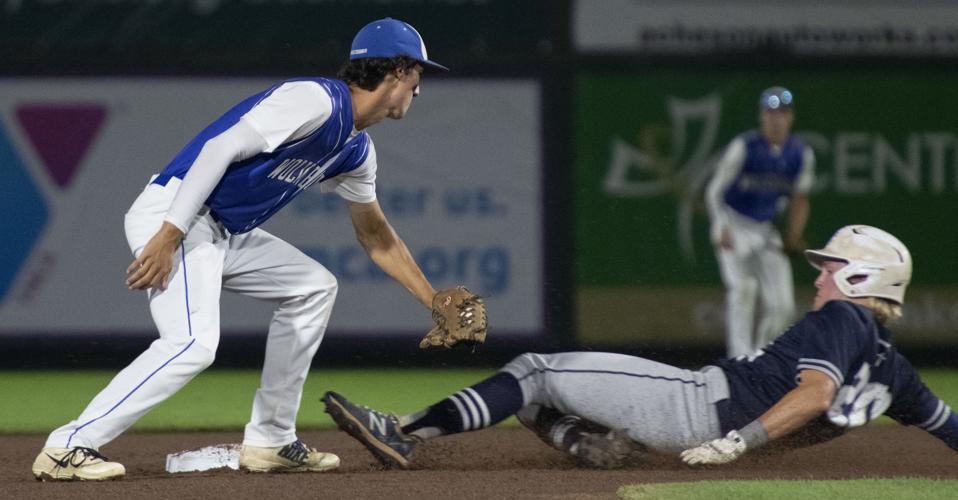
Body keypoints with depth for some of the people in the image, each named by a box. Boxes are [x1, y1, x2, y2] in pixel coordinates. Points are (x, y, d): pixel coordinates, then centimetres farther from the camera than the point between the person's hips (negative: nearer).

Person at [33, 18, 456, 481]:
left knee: (313, 288, 18)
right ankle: (68, 448, -24)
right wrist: (168, 236, -27)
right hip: (173, 215, -10)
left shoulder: (356, 150, 15)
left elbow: (376, 237, 28)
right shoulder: (314, 100, -15)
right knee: (193, 342, -26)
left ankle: (269, 441, 18)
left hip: (225, 234, 10)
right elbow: (221, 147, -22)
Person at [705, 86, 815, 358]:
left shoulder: (802, 154, -2)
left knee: (782, 305, 0)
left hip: (766, 231, 5)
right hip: (734, 227, -5)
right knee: (742, 288, -22)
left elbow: (799, 199, 12)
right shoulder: (744, 147, -17)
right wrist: (721, 229, -28)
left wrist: (793, 237, 2)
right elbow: (714, 191, -14)